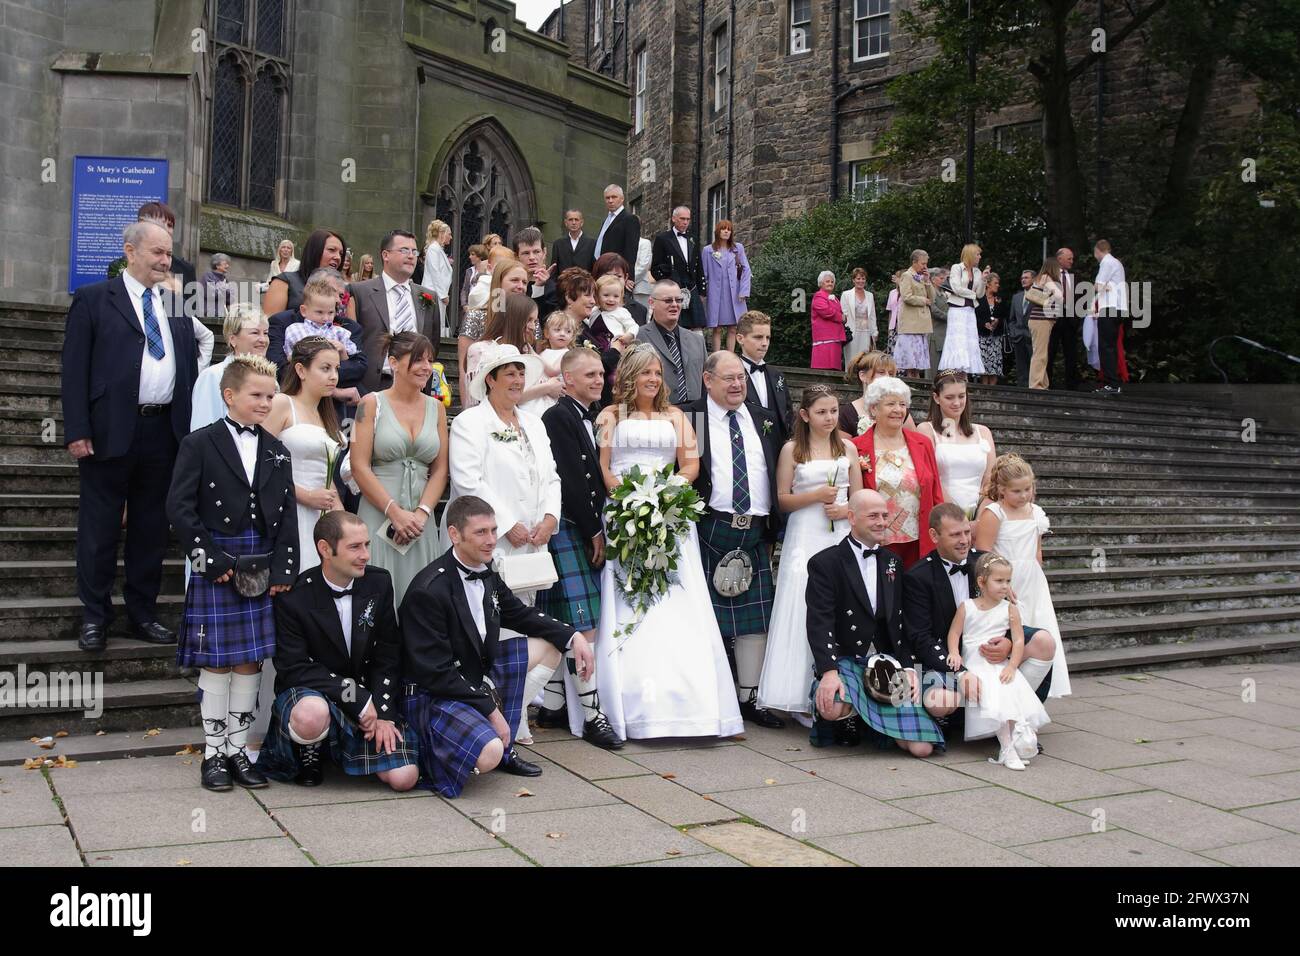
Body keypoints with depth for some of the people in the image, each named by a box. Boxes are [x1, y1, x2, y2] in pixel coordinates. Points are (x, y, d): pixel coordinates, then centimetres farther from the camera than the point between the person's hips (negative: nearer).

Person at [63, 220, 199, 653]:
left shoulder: (177, 306, 14)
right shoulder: (93, 299, 0)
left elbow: (190, 367, 14)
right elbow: (75, 369, -4)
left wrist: (192, 428, 5)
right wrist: (77, 431, -11)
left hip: (165, 432, 4)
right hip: (110, 431, -4)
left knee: (152, 528, 11)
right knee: (100, 528, 4)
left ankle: (143, 614, 21)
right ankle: (95, 617, 15)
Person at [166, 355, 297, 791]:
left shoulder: (276, 451, 10)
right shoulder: (200, 444, -3)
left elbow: (287, 513, 8)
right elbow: (179, 507, -8)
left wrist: (283, 568, -2)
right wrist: (211, 558, -12)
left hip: (262, 571, 4)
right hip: (216, 570, -4)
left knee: (251, 661, 8)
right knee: (217, 661, 2)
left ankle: (238, 748, 18)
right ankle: (213, 752, 13)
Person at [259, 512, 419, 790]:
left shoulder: (379, 583, -1)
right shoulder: (293, 597, -14)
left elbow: (388, 654, 2)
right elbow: (294, 668, -16)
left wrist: (382, 713, -9)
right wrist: (358, 698, -22)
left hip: (367, 696, 4)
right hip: (309, 692, -4)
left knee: (403, 778, -14)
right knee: (312, 715, -41)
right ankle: (310, 756, -3)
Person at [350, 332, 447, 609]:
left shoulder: (436, 407, 11)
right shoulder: (372, 403, -1)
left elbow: (440, 469, 8)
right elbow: (360, 467, -6)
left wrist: (421, 513, -6)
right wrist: (395, 512, -12)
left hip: (421, 520, 3)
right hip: (378, 515, -3)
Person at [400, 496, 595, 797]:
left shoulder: (486, 573, 0)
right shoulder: (428, 591, -25)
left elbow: (519, 614, 17)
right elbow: (437, 673, -22)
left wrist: (573, 636, 5)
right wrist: (489, 708, -19)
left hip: (477, 678, 9)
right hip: (432, 695, -9)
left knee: (549, 644, 9)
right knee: (489, 755, -33)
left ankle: (503, 743, 7)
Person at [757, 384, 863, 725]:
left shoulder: (848, 448, 12)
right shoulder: (792, 450, 4)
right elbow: (783, 500, 2)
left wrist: (845, 509, -6)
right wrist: (815, 495, -11)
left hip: (842, 536, 3)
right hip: (805, 538, -3)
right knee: (805, 611, -5)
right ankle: (802, 699, -1)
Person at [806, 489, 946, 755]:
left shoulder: (894, 563, 15)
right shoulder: (825, 563, -3)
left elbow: (902, 622, 14)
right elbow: (819, 623, -13)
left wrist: (907, 667, -1)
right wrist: (828, 671, -27)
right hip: (844, 660, -4)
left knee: (921, 748, -11)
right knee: (832, 708, -38)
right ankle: (846, 719, 1)